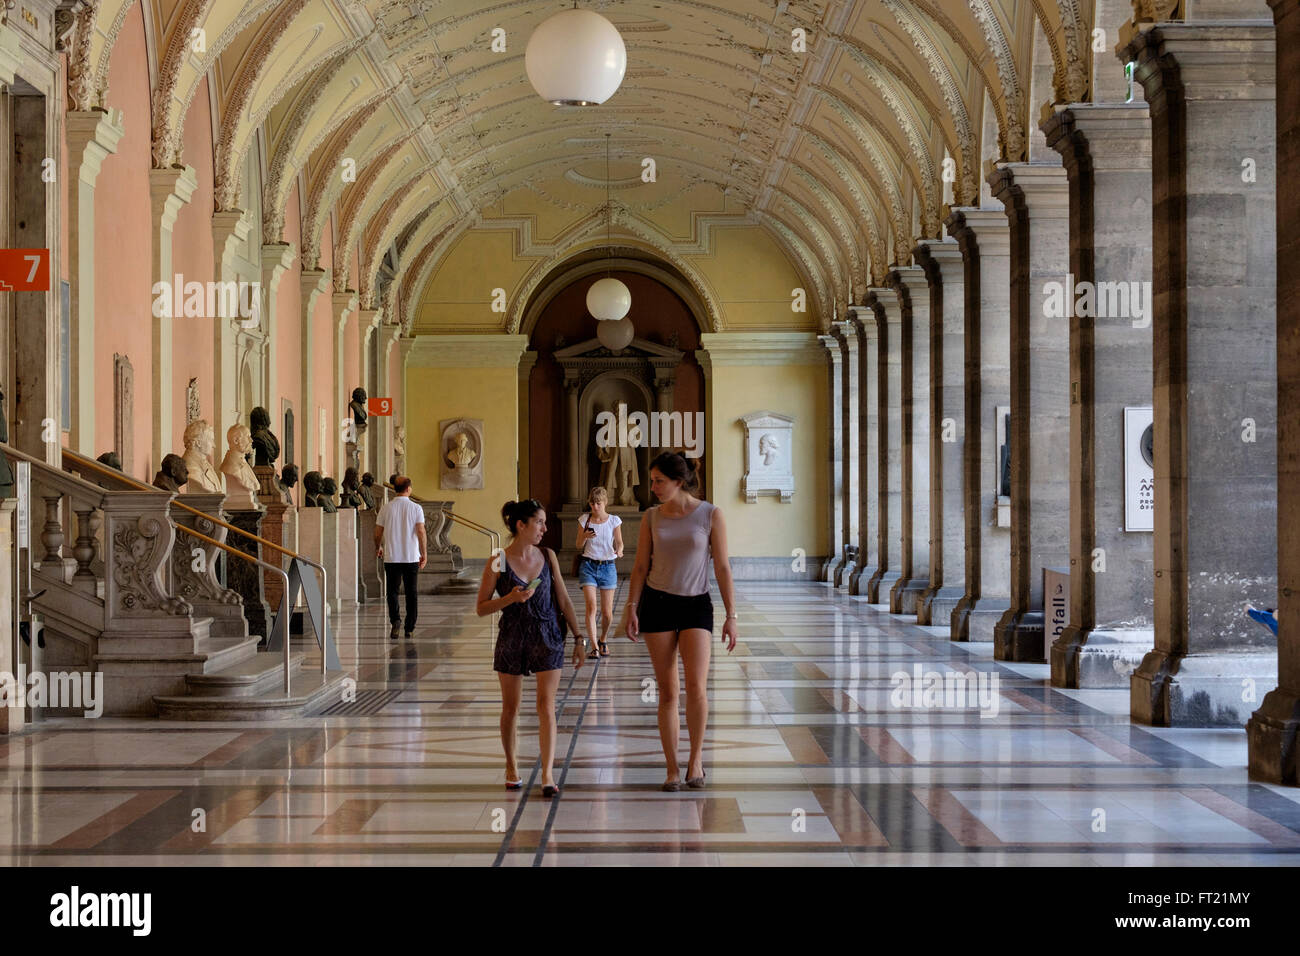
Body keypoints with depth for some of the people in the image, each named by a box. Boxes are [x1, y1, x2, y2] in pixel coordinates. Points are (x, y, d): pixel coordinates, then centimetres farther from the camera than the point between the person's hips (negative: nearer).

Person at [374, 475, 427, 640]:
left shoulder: (386, 508, -2)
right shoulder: (416, 508, -5)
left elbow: (377, 533, 2)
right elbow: (421, 532, -10)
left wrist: (378, 548, 21)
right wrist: (424, 554, -2)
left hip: (391, 557, 0)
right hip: (411, 557, 0)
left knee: (392, 591, 8)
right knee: (411, 593, 9)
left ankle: (395, 620, -14)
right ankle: (409, 628, 10)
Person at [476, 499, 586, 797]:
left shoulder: (548, 556, 2)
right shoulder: (498, 563, -7)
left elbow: (563, 600, 8)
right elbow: (481, 608, -3)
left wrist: (578, 639, 7)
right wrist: (510, 598, -19)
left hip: (547, 638, 1)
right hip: (512, 639, -1)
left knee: (546, 706, -7)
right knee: (511, 707, 11)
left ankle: (547, 774, -8)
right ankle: (511, 767, 29)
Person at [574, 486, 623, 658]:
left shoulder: (614, 520, 0)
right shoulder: (584, 520, 2)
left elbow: (619, 542, 1)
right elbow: (579, 546, 6)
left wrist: (619, 551, -23)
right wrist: (585, 537, -16)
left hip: (607, 566, 0)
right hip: (589, 565, 0)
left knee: (607, 613, 3)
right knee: (591, 606, -16)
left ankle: (603, 641, 31)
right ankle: (594, 647, -17)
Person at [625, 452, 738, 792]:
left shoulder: (710, 514, -3)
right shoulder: (652, 517, 3)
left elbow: (722, 567, -2)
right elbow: (640, 567, 6)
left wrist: (731, 616, -5)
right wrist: (632, 608, -6)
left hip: (696, 605, -2)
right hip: (657, 604, 2)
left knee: (696, 685, -16)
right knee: (667, 691, 1)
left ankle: (696, 757, 4)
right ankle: (672, 769, 9)